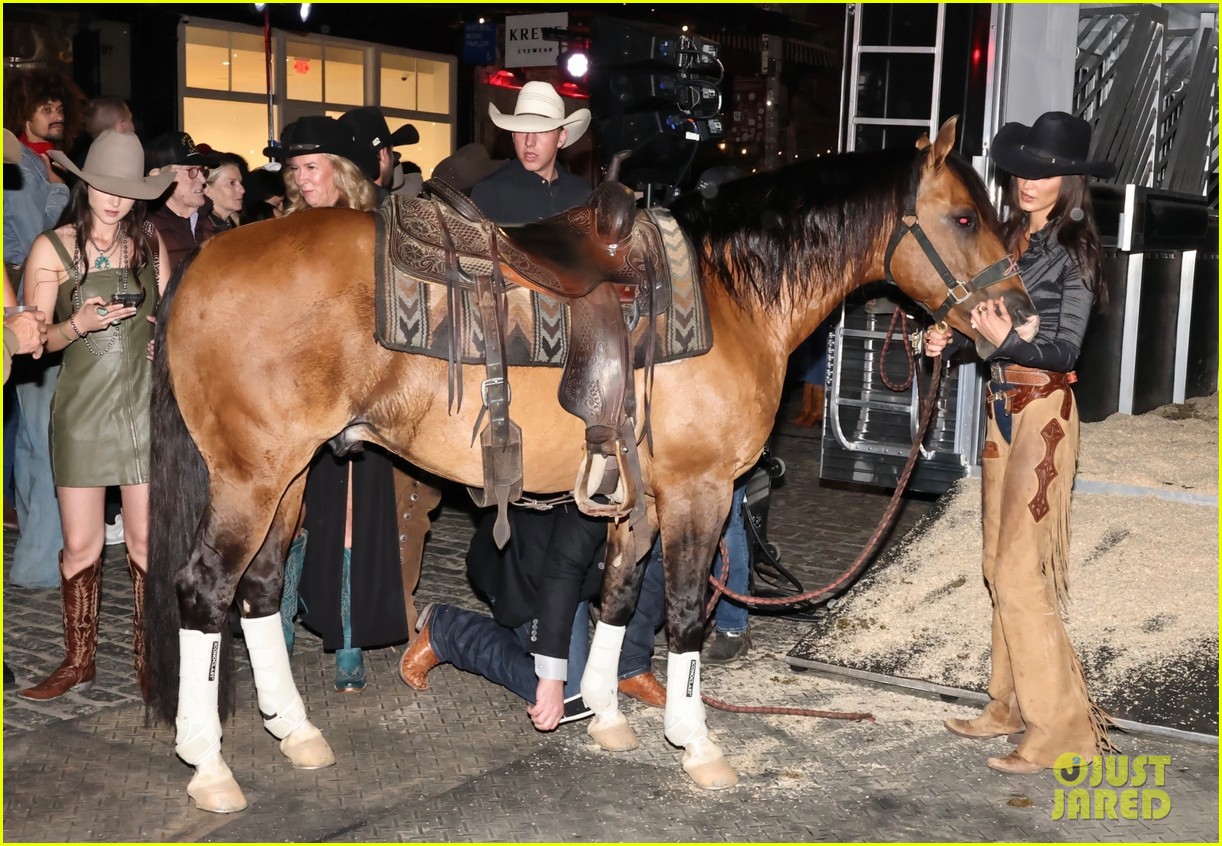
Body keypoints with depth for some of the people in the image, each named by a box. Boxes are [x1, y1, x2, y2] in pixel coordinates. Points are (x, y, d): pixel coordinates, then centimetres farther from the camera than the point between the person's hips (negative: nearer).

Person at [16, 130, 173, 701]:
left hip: (145, 403, 1)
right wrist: (80, 324, -19)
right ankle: (78, 662, 18)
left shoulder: (150, 242, 8)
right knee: (80, 546, 2)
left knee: (145, 541, 2)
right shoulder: (51, 249, 0)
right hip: (82, 407, -1)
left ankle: (149, 660, 13)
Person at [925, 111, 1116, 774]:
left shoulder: (1073, 246, -11)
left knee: (1018, 569, -9)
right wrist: (950, 339, -1)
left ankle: (1062, 727, -1)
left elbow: (1063, 350, -15)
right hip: (1000, 405, 8)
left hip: (1043, 412, -8)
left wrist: (1005, 338, -30)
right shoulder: (1006, 239, 10)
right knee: (999, 564, 13)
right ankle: (1012, 703, 24)